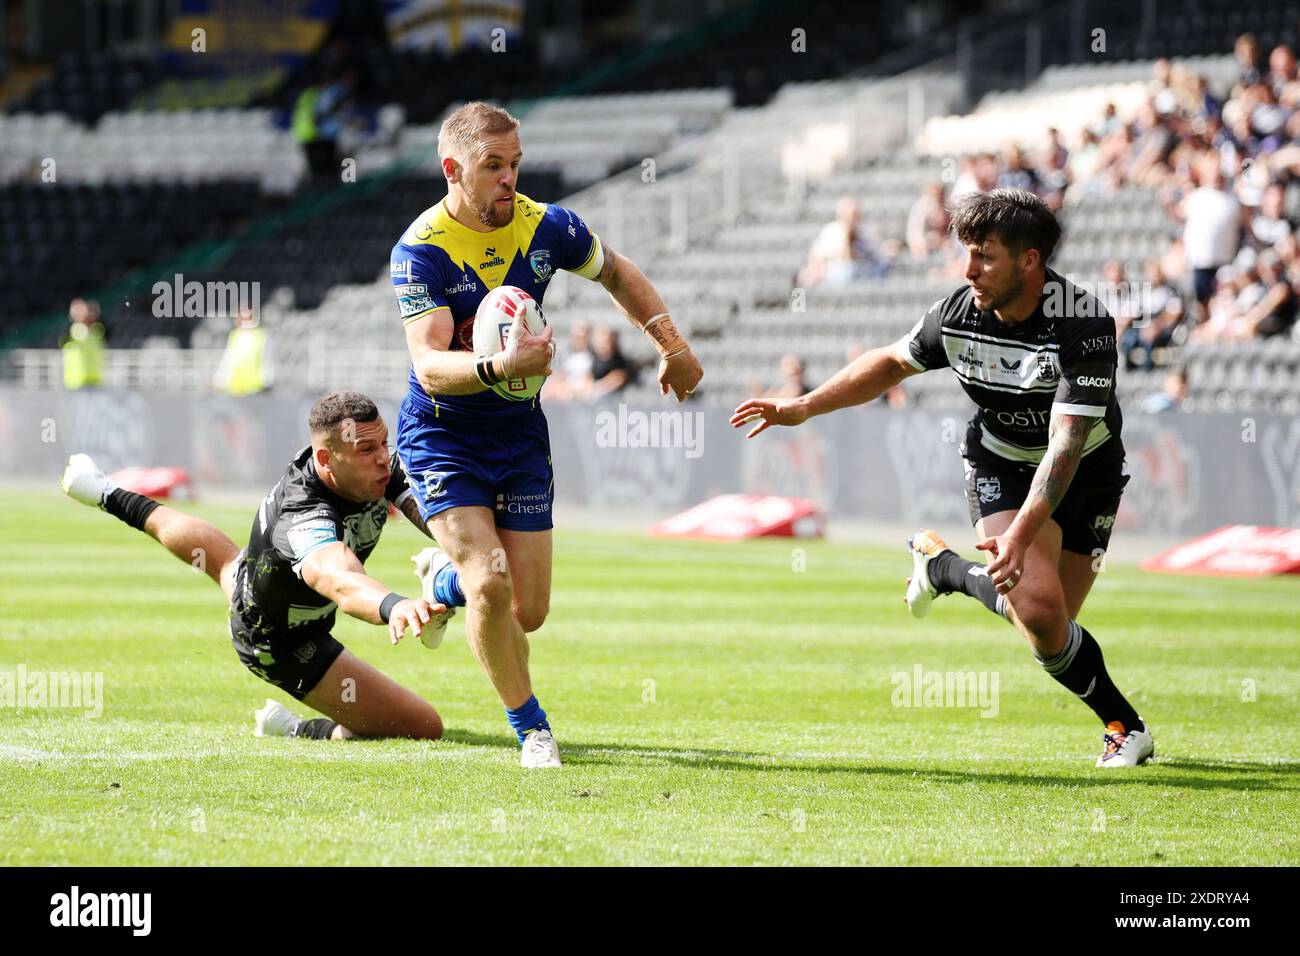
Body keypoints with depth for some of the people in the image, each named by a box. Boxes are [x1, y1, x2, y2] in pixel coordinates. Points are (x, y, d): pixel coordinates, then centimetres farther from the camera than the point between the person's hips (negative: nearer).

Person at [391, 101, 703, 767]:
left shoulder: (546, 227, -7)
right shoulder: (421, 249, -21)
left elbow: (616, 272, 15)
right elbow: (430, 368, -30)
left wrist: (673, 347, 12)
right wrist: (499, 366, -47)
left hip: (520, 434, 4)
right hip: (441, 438, -4)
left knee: (528, 612, 3)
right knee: (492, 587, -21)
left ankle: (445, 583, 38)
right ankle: (531, 729, 1)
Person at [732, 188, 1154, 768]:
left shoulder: (1083, 325, -31)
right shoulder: (958, 315, -16)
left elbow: (1066, 444, -37)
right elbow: (892, 362, 6)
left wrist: (1020, 534, -48)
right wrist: (802, 408, 1)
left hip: (1087, 472, -1)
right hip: (1000, 463, 1)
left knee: (1050, 632, -3)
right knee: (1038, 607, -22)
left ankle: (945, 569, 27)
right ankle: (1123, 724, 4)